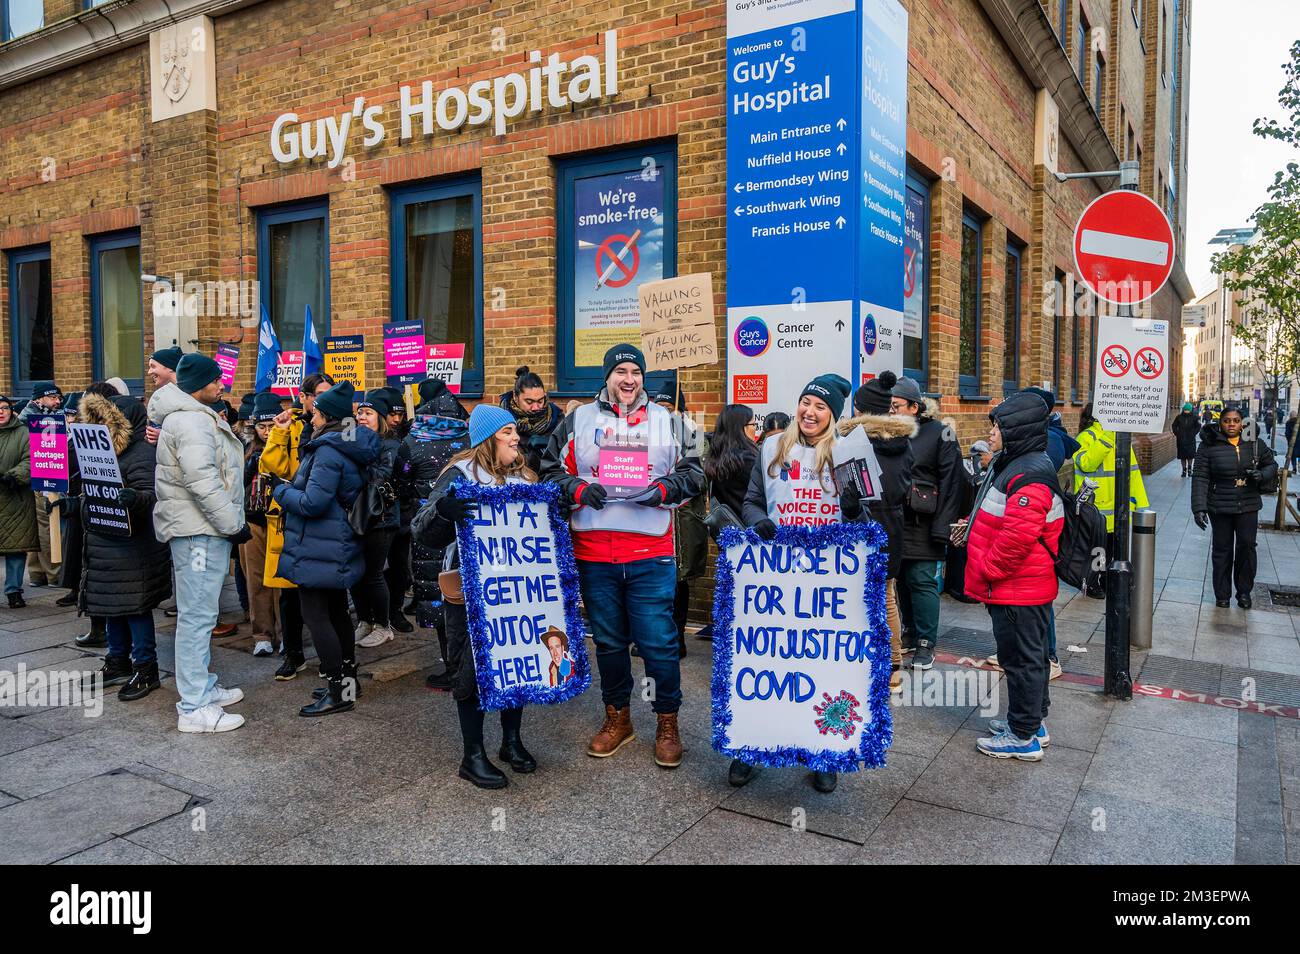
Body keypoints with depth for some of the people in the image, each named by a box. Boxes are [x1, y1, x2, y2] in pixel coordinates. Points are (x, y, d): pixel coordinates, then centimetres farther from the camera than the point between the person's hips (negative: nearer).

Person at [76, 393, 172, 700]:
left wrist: (135, 498, -45)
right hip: (107, 541, 9)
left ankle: (146, 669, 7)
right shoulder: (112, 448, 13)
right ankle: (118, 662, 28)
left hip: (132, 546, -9)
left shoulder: (143, 452, -15)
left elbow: (150, 495, -25)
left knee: (135, 606, -2)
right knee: (113, 605, 16)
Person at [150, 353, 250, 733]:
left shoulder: (196, 417, 18)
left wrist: (231, 522, 21)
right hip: (198, 530, -11)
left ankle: (204, 687, 30)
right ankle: (194, 708, -3)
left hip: (206, 529, 11)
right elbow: (203, 482, -24)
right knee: (198, 614, -8)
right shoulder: (190, 422, -16)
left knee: (201, 612, 18)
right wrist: (234, 524, -18)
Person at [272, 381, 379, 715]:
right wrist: (290, 489, 16)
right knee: (336, 611, 17)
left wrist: (281, 491, -8)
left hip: (318, 548, -10)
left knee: (315, 615, -4)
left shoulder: (329, 450, -20)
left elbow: (313, 502, -24)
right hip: (339, 547, 10)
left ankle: (339, 691, 0)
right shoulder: (348, 447, 10)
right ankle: (348, 680, 28)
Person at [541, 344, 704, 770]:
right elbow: (551, 471, 10)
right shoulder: (578, 421, 9)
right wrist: (577, 488, -9)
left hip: (651, 556, -1)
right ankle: (617, 718, 31)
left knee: (659, 642, 0)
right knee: (608, 641, 14)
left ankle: (667, 723, 18)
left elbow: (693, 473, 8)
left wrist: (664, 489, -11)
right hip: (593, 554, 2)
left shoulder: (668, 423, 8)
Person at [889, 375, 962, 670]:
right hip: (894, 522, 5)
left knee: (922, 581, -4)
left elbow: (951, 482, -9)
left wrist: (942, 527, -14)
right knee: (902, 580, 12)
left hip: (923, 524, -5)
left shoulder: (939, 433, -5)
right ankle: (910, 633, 27)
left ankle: (926, 643, 7)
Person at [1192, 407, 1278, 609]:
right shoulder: (1209, 446, -5)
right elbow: (1200, 478, -7)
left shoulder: (1254, 444, 3)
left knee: (1247, 546, 1)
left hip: (1248, 507, 2)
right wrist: (1199, 508, -14)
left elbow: (1271, 465, 16)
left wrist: (1262, 475, -9)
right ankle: (1222, 595, 18)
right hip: (1219, 507, -2)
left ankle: (1244, 592, 19)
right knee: (1222, 550, 6)